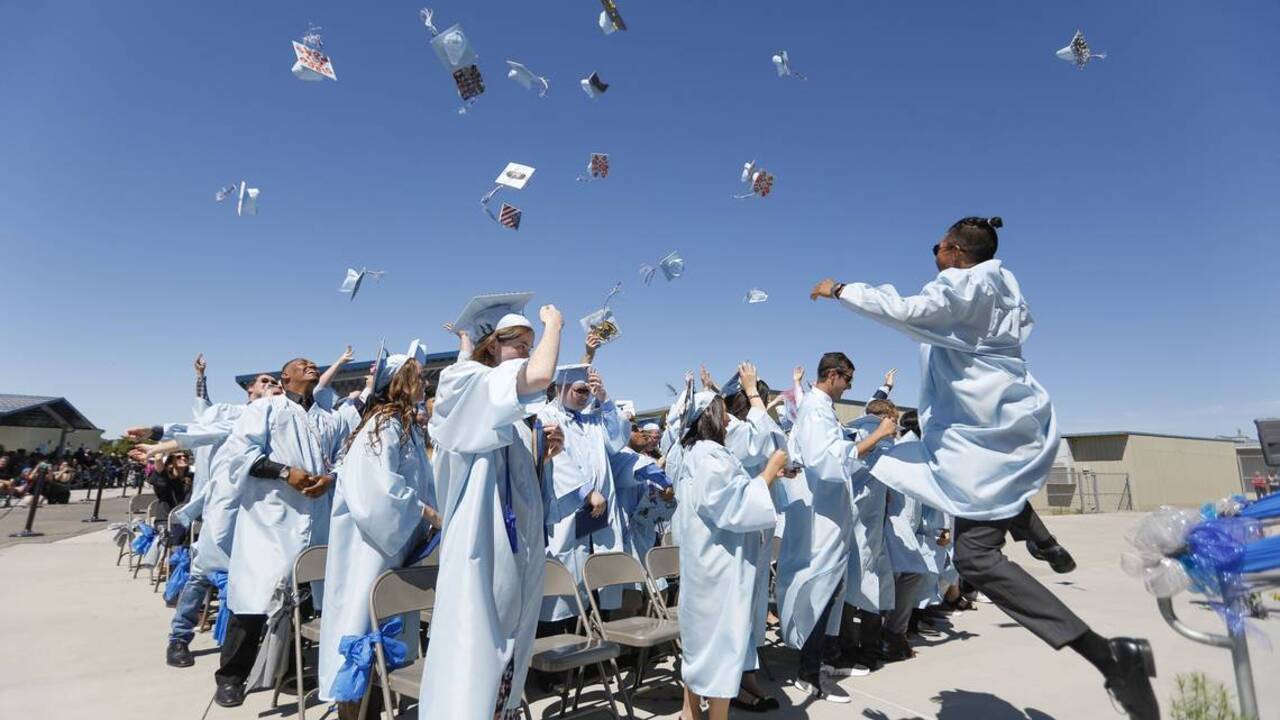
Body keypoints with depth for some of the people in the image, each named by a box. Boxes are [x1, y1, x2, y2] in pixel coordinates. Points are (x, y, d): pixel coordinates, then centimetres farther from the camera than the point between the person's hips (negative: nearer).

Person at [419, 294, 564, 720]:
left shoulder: (511, 416, 15)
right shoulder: (465, 387, -11)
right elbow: (541, 376, -29)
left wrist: (543, 452, 2)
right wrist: (554, 324, -13)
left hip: (517, 546, 9)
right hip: (482, 547, -9)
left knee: (506, 655, 18)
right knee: (476, 651, -4)